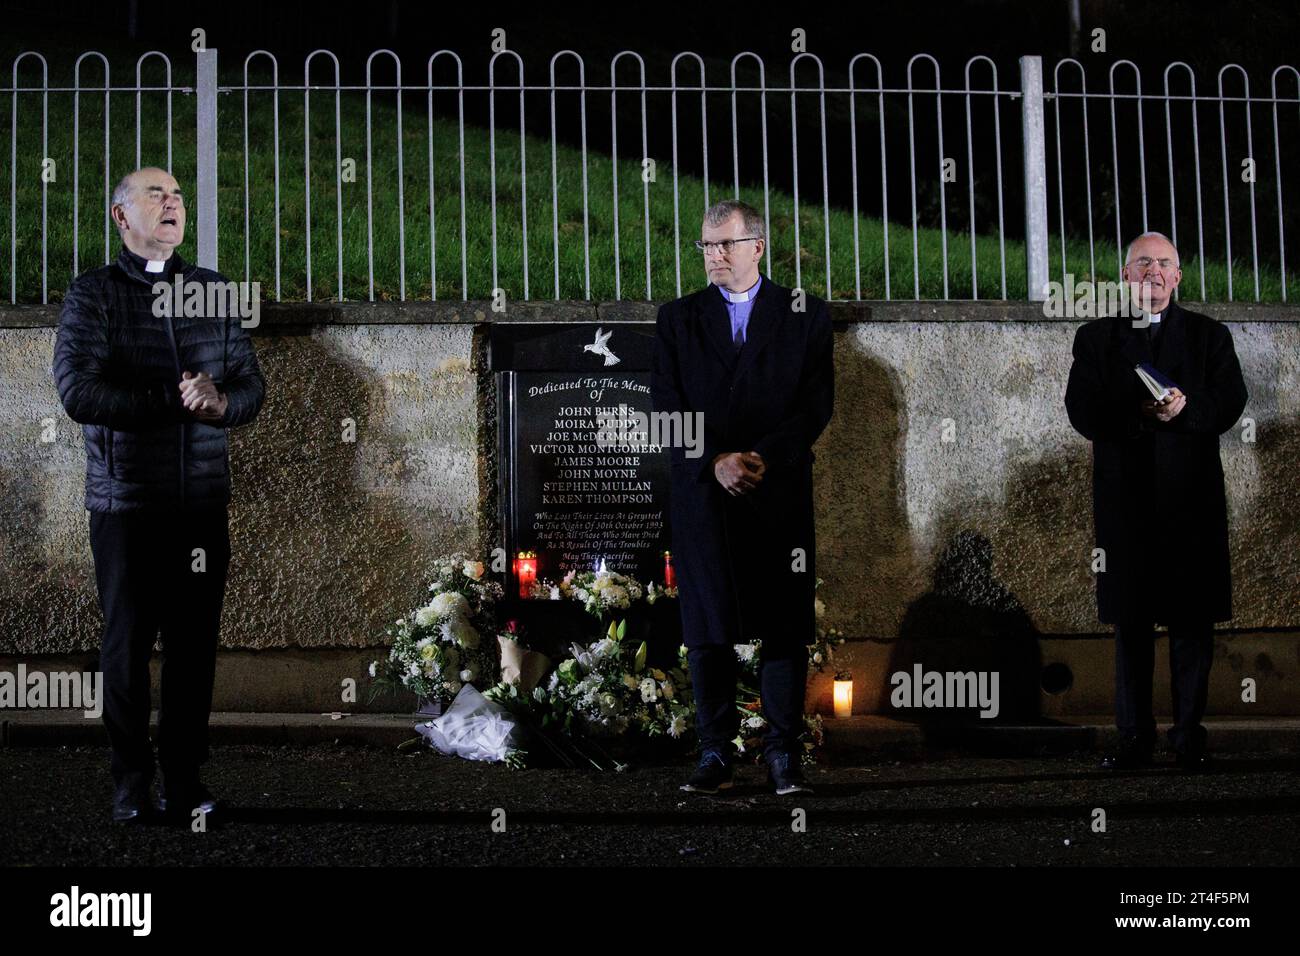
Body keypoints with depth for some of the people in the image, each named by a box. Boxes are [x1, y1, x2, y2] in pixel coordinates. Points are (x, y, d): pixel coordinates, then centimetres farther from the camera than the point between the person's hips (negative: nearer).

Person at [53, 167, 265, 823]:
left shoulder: (215, 292, 12)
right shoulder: (92, 294, 1)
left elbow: (251, 385, 8)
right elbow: (78, 391, -12)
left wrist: (221, 402, -15)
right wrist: (177, 402, -15)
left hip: (204, 502, 3)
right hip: (125, 504, -3)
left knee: (195, 644, 4)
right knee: (127, 645, 4)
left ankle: (185, 779, 14)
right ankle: (131, 785, 14)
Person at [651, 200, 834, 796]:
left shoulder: (805, 316, 9)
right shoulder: (677, 320, 12)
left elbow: (817, 404, 2)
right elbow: (668, 408, 3)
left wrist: (764, 458, -11)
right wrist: (715, 462, -11)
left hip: (780, 492, -1)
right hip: (702, 494, 1)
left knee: (785, 627, -2)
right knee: (708, 628, 0)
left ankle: (783, 756, 4)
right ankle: (716, 756, 6)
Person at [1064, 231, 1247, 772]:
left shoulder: (1209, 335, 12)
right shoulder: (1095, 338, 11)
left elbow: (1230, 402, 0)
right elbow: (1082, 412, -1)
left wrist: (1186, 409, -19)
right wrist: (1139, 415, -17)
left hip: (1192, 498, 0)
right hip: (1124, 498, 0)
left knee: (1193, 622, 1)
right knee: (1130, 622, 3)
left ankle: (1190, 735, 8)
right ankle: (1134, 737, 9)